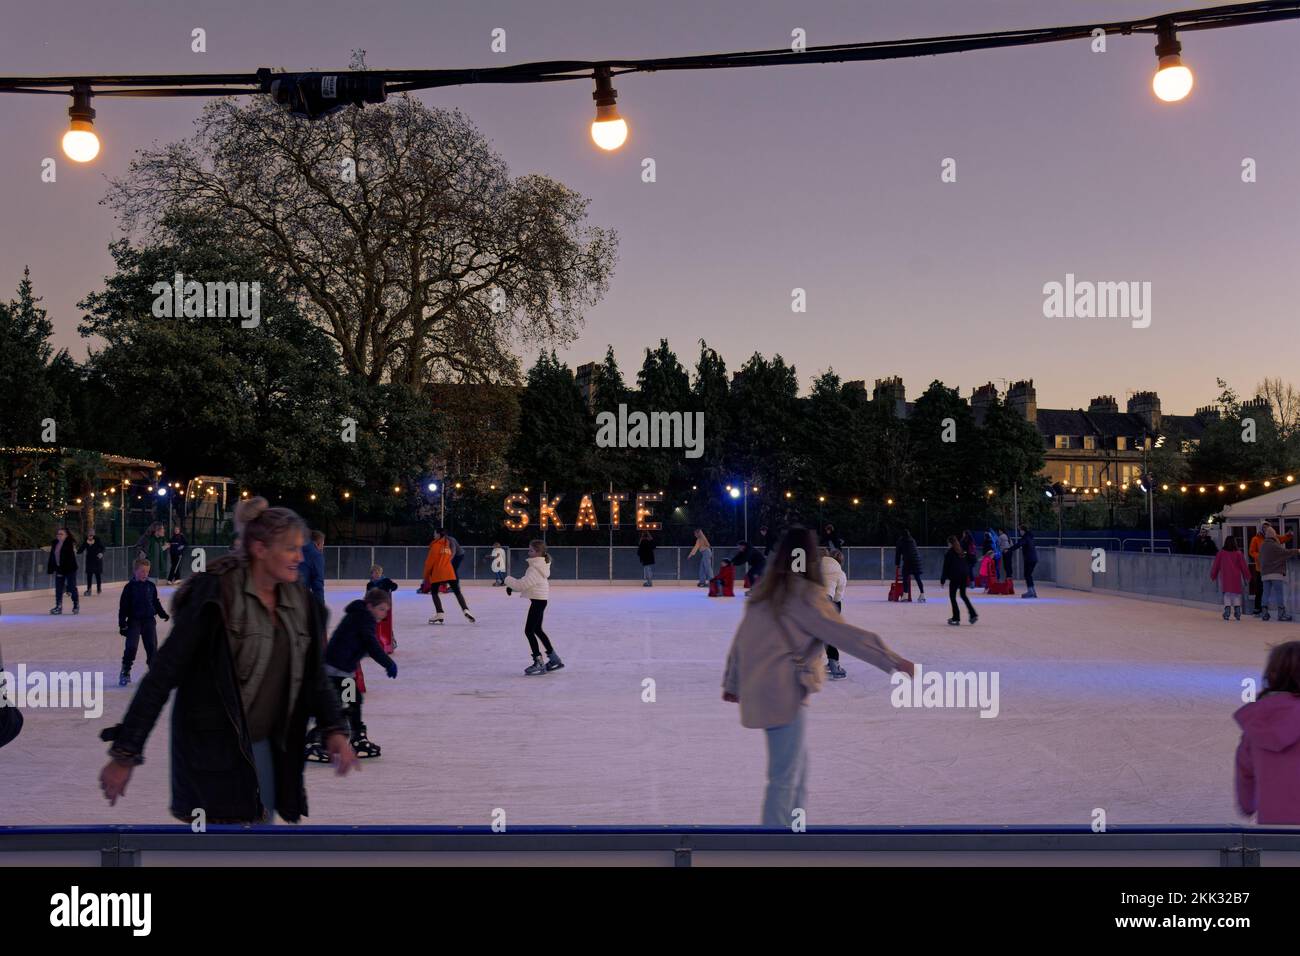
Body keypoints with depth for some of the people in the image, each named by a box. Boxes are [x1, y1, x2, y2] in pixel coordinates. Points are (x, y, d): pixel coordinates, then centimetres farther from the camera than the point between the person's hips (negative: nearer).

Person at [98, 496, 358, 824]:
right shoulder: (215, 597, -16)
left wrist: (334, 729, -2)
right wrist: (125, 754, -16)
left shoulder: (299, 603, 4)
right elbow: (163, 674, -16)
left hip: (264, 746, 7)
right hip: (213, 746, -7)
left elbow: (313, 676, 12)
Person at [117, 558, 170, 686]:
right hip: (134, 621, -3)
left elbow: (156, 602, 18)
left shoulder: (151, 586, 6)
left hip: (149, 620, 4)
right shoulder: (130, 587, -6)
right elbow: (123, 606, -6)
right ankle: (125, 673, 2)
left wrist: (162, 613, 9)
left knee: (152, 646, 3)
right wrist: (122, 623, -9)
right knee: (131, 647, -9)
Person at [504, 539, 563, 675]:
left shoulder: (535, 569, -22)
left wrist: (508, 580, -8)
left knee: (529, 631, -6)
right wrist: (512, 586, 6)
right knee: (537, 629, 21)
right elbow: (525, 582, 17)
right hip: (540, 600, 11)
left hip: (538, 601, -11)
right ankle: (554, 658, 27)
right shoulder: (541, 564, 11)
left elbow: (522, 584, -23)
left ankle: (538, 663, -5)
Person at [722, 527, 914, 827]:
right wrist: (895, 660, -12)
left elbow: (741, 640, 16)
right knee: (785, 777, -3)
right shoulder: (803, 594, -11)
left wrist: (732, 683, 26)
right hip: (783, 693, -8)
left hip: (760, 690, 8)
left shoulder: (765, 591, 12)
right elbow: (843, 634, -15)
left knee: (797, 767, 20)